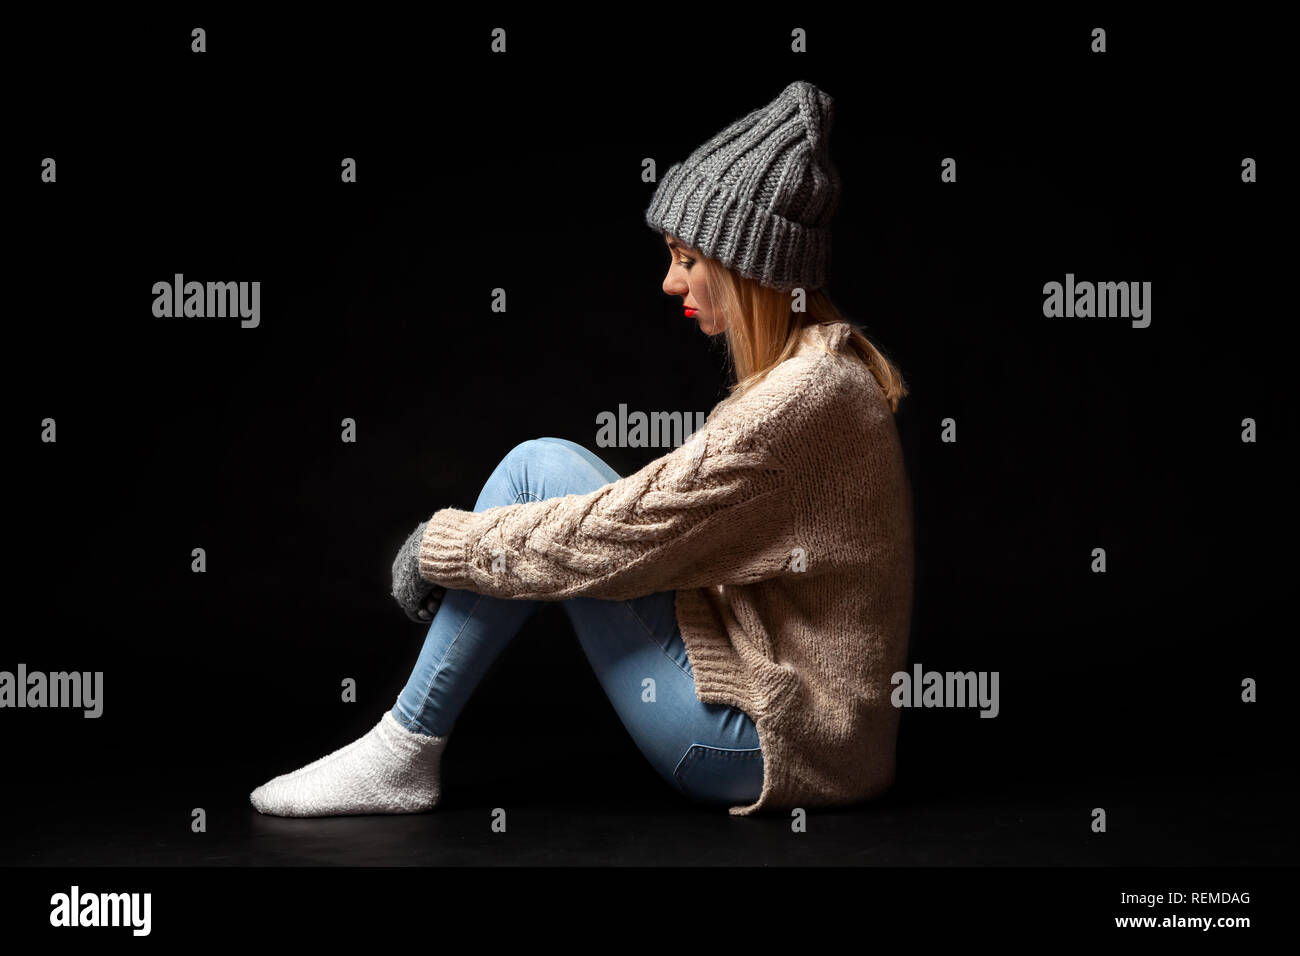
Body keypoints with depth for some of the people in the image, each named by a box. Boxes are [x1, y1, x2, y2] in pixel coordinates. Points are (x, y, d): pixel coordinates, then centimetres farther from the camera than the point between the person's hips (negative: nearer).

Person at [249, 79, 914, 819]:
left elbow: (615, 540, -20)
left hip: (773, 747, -10)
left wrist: (444, 543, -6)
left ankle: (404, 752, -1)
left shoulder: (800, 400, -20)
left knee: (541, 467, -10)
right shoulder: (832, 372, 11)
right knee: (547, 475, 10)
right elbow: (674, 520, 16)